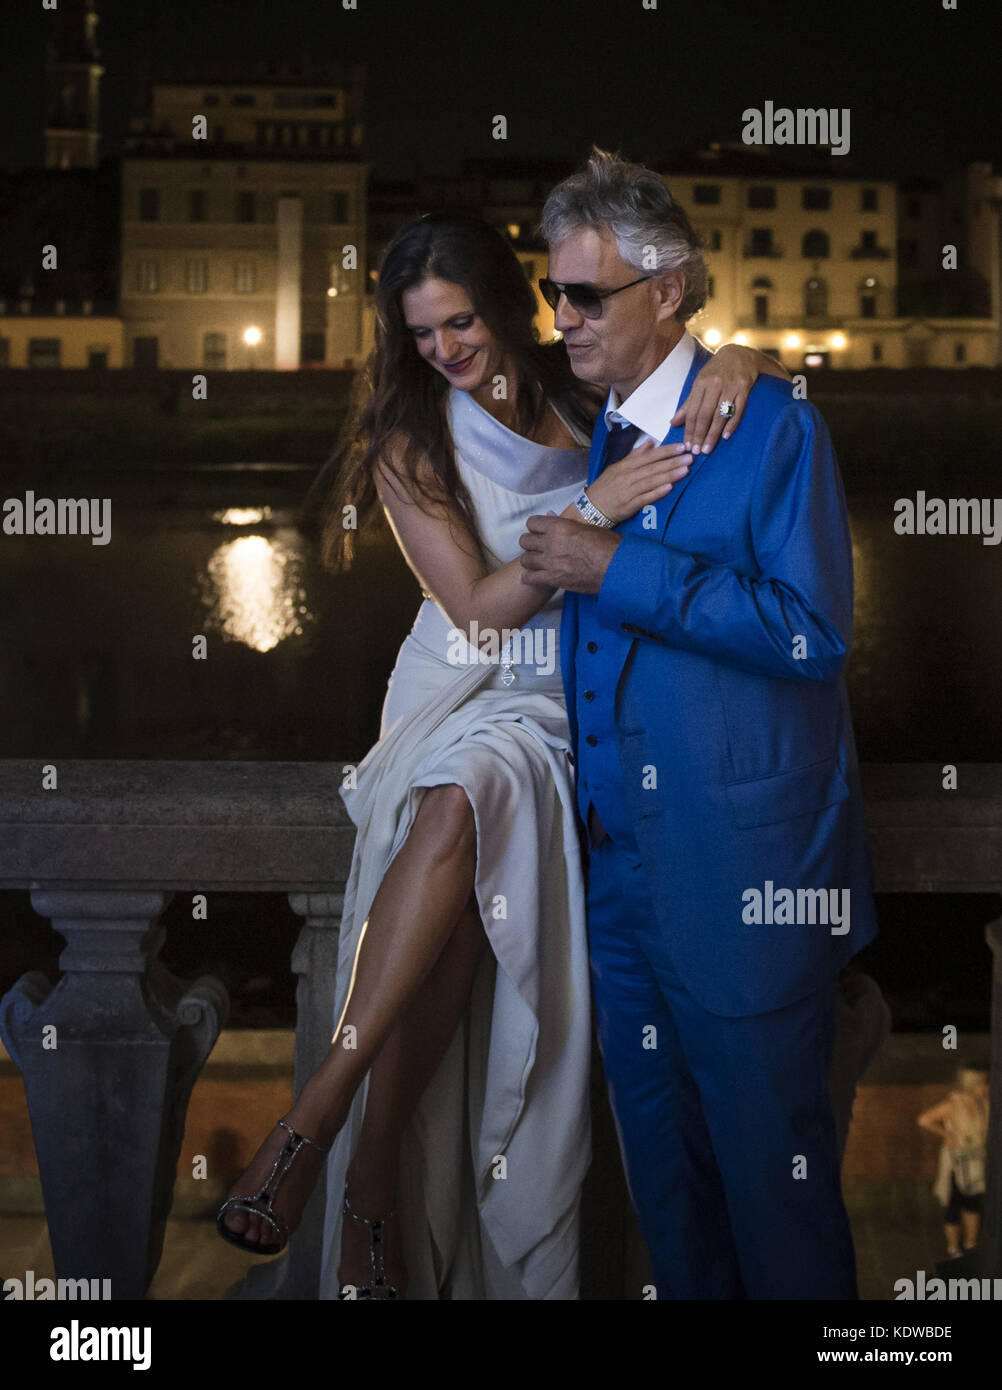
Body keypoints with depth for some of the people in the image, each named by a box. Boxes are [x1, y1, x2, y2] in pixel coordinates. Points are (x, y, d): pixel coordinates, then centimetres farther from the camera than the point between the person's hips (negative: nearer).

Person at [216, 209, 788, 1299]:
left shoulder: (579, 391, 9)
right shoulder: (411, 441, 5)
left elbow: (757, 373, 14)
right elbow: (479, 607, -4)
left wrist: (732, 364, -11)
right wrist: (596, 511, -16)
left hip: (554, 709, 0)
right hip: (458, 691, 0)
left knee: (462, 804, -35)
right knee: (457, 819, -35)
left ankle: (318, 1119, -33)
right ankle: (373, 1179, -29)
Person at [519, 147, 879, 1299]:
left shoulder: (770, 425, -9)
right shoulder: (595, 437, 14)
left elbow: (811, 630, -19)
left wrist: (618, 570, -19)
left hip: (743, 865, -7)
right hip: (619, 854, 7)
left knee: (768, 1154, 4)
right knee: (660, 1151, 16)